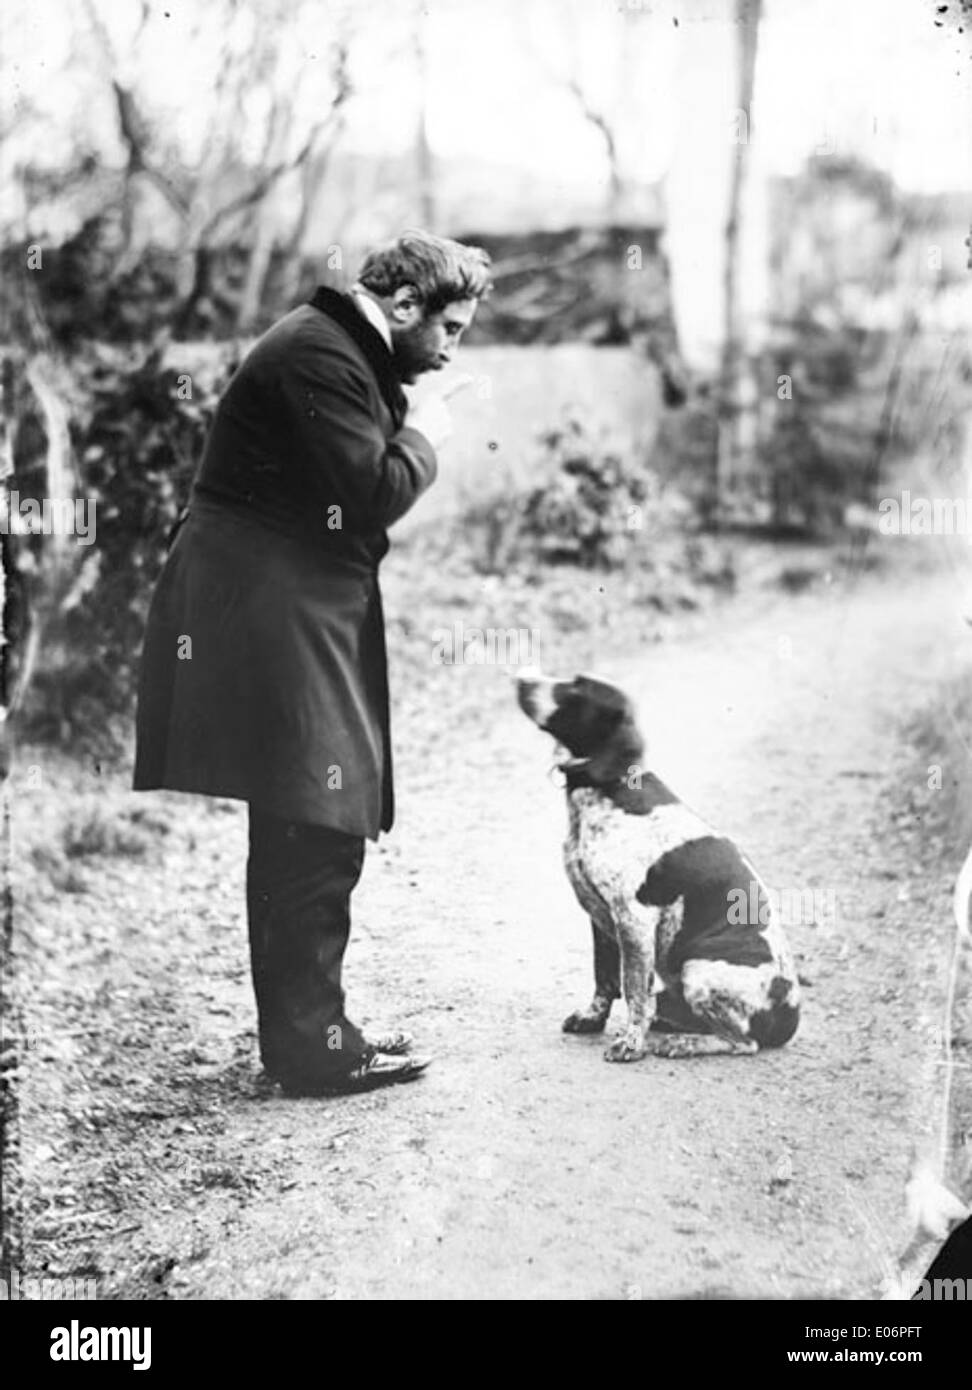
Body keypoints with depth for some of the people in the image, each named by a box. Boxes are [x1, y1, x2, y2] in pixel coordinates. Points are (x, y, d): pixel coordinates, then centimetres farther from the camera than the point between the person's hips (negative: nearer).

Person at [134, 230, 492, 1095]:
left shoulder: (348, 355, 19)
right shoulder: (319, 356, -15)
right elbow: (373, 496, -20)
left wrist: (408, 429, 6)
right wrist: (423, 436, -5)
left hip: (297, 615, 11)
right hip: (274, 614, -11)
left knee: (298, 839, 14)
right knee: (318, 836, -9)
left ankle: (299, 1030, 23)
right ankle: (314, 1048, -3)